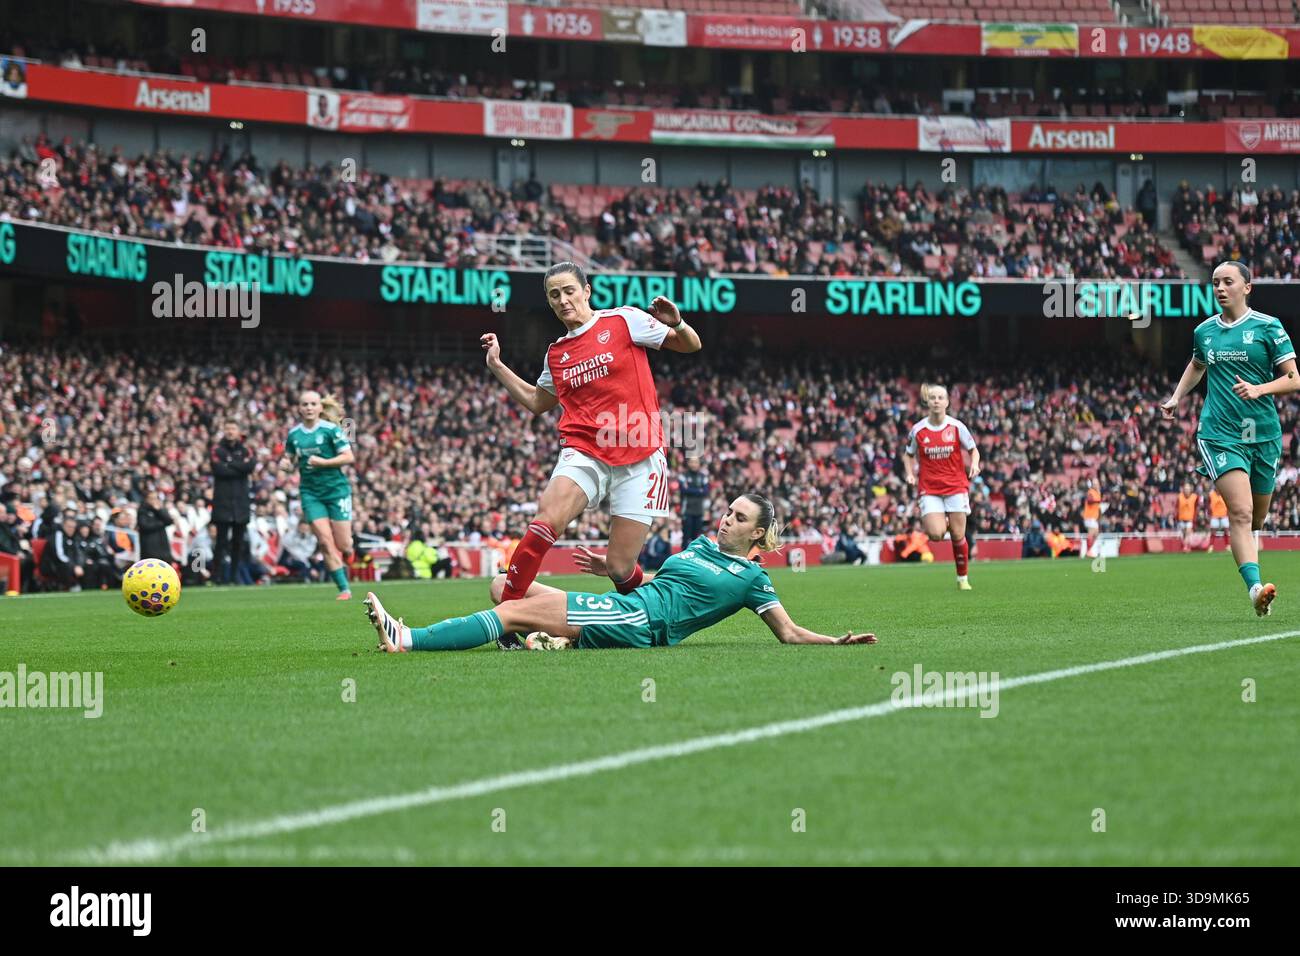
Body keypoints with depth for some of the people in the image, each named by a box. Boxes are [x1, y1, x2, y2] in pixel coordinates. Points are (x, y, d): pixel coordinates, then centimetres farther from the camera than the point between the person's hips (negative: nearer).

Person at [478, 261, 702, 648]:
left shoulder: (624, 321, 4)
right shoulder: (556, 353, 16)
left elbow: (691, 345, 9)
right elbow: (537, 401, 33)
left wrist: (677, 325, -13)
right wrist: (497, 366, 25)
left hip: (639, 460, -3)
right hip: (584, 453, 3)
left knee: (620, 569, -5)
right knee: (547, 521, -27)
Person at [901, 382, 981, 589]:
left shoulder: (956, 427, -3)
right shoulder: (918, 430, -2)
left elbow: (973, 449, 9)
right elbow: (908, 455, 13)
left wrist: (974, 464, -12)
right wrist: (910, 474, -5)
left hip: (956, 486, 0)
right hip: (930, 488, 0)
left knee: (958, 536, 0)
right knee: (936, 534, -16)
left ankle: (962, 578, 16)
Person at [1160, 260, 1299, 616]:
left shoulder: (1267, 327, -2)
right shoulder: (1204, 331, 9)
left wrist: (1259, 389, -20)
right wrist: (1176, 397, 21)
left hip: (1264, 435, 0)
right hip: (1220, 433, 0)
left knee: (1256, 518, 13)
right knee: (1240, 512, -19)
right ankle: (1255, 587, -29)